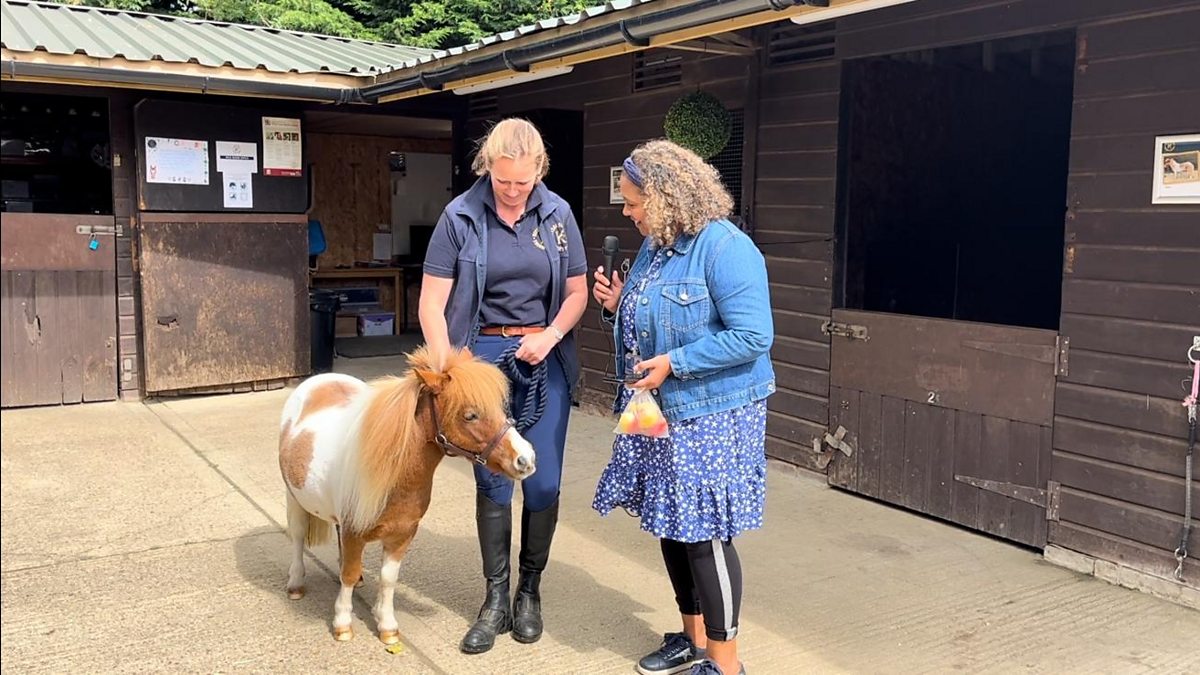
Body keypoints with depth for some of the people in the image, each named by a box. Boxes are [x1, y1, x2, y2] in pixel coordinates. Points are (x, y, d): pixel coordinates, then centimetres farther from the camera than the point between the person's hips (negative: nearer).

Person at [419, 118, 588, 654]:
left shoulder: (557, 214, -1)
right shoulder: (460, 217, -7)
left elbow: (577, 292, 5)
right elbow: (432, 303, -6)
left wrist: (550, 335, -13)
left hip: (544, 360, 2)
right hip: (483, 355, -1)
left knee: (543, 483, 4)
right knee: (492, 480, 4)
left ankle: (530, 590, 24)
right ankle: (495, 599, 18)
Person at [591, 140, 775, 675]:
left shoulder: (725, 248, -19)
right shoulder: (653, 247, 9)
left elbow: (752, 336, -24)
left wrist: (673, 363, -23)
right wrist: (617, 305, 0)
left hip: (711, 416, -9)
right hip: (659, 412, 9)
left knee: (705, 535, -2)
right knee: (670, 527, 16)